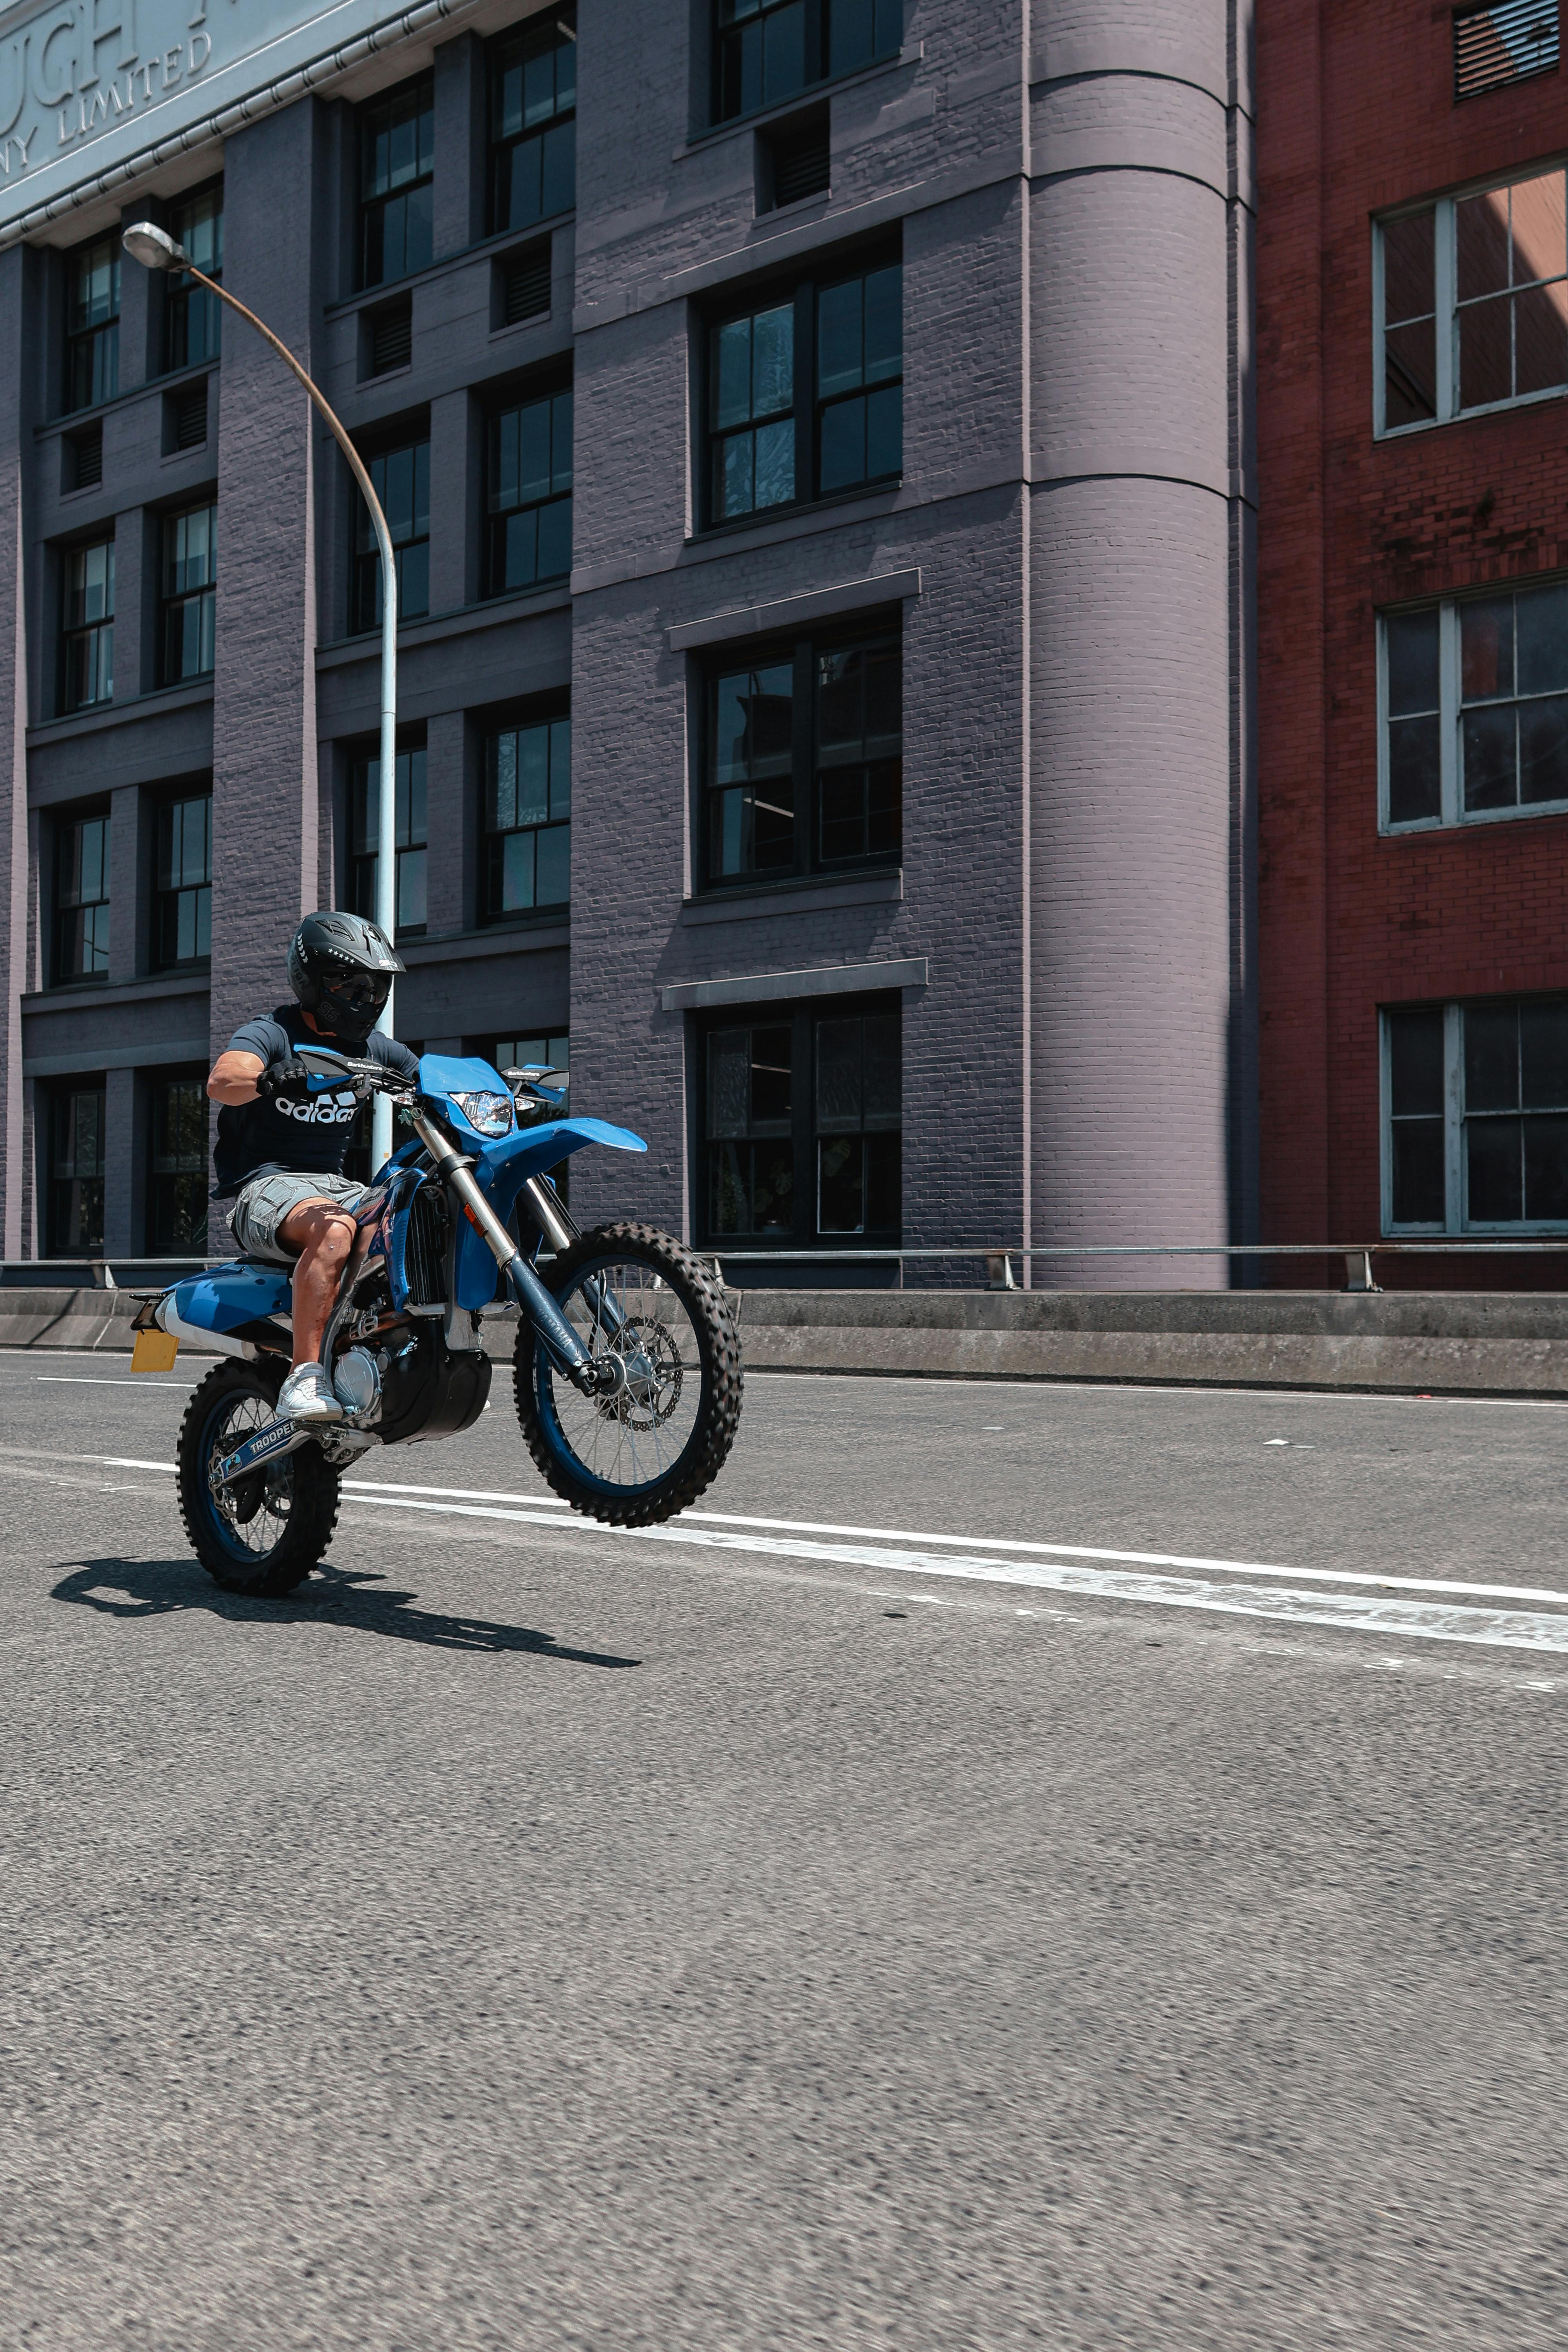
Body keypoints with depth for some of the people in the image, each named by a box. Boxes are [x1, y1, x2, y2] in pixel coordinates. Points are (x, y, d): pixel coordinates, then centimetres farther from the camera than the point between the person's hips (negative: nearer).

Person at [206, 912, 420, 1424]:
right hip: (266, 1185, -7)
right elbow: (221, 1081, -26)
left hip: (335, 1185, 7)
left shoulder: (372, 1048, 15)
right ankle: (304, 1379, -42)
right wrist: (271, 1079, -48)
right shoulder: (271, 1035, -6)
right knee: (335, 1229, -38)